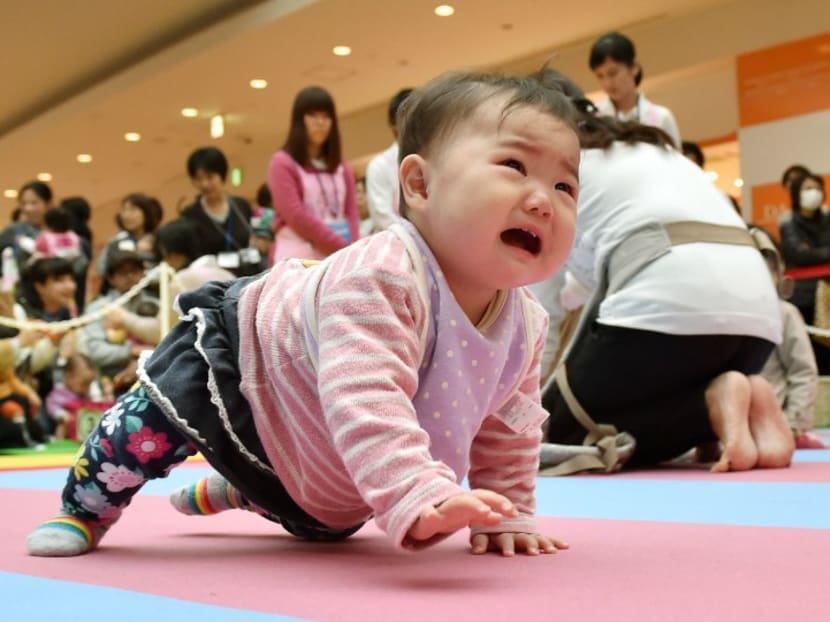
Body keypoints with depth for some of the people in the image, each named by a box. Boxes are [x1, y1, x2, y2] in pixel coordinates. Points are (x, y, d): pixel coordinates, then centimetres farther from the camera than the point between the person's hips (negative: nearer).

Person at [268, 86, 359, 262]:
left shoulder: (342, 168, 18)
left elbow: (351, 212, 9)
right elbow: (295, 216, -9)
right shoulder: (283, 163, 1)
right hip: (298, 260, -5)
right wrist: (343, 247, -13)